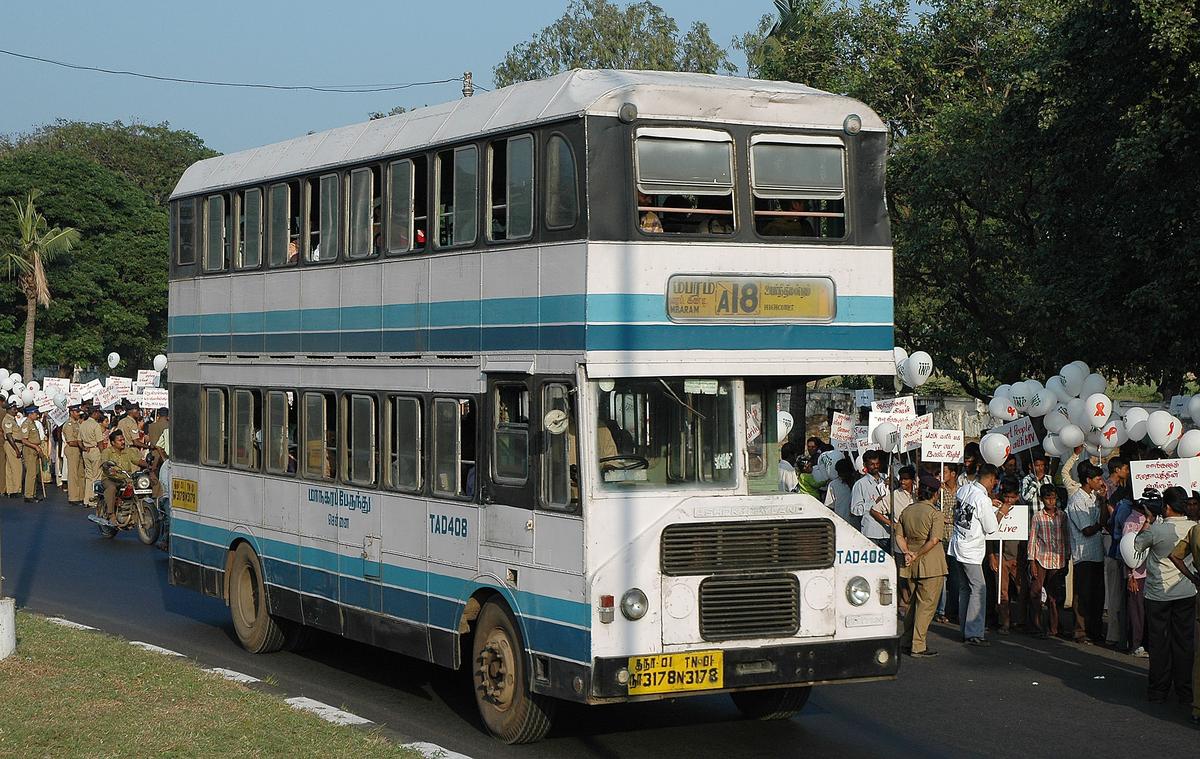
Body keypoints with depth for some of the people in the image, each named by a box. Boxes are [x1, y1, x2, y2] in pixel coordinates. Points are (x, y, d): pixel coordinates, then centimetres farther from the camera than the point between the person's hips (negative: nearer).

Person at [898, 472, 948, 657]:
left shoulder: (906, 511, 7)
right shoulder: (935, 513, -11)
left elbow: (899, 536, 5)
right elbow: (934, 540, -21)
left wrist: (907, 552, -5)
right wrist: (917, 556, -15)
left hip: (912, 566, 6)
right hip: (932, 565, -6)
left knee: (912, 603, 18)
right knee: (926, 605, -1)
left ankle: (908, 642, 24)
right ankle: (918, 646, -2)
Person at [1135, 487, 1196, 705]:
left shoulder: (1156, 529, -18)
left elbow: (1137, 545, 0)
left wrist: (1148, 521, 8)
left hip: (1158, 594, -3)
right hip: (1187, 594, 3)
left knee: (1159, 642, 7)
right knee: (1185, 642, 10)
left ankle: (1158, 690, 12)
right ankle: (1186, 691, 14)